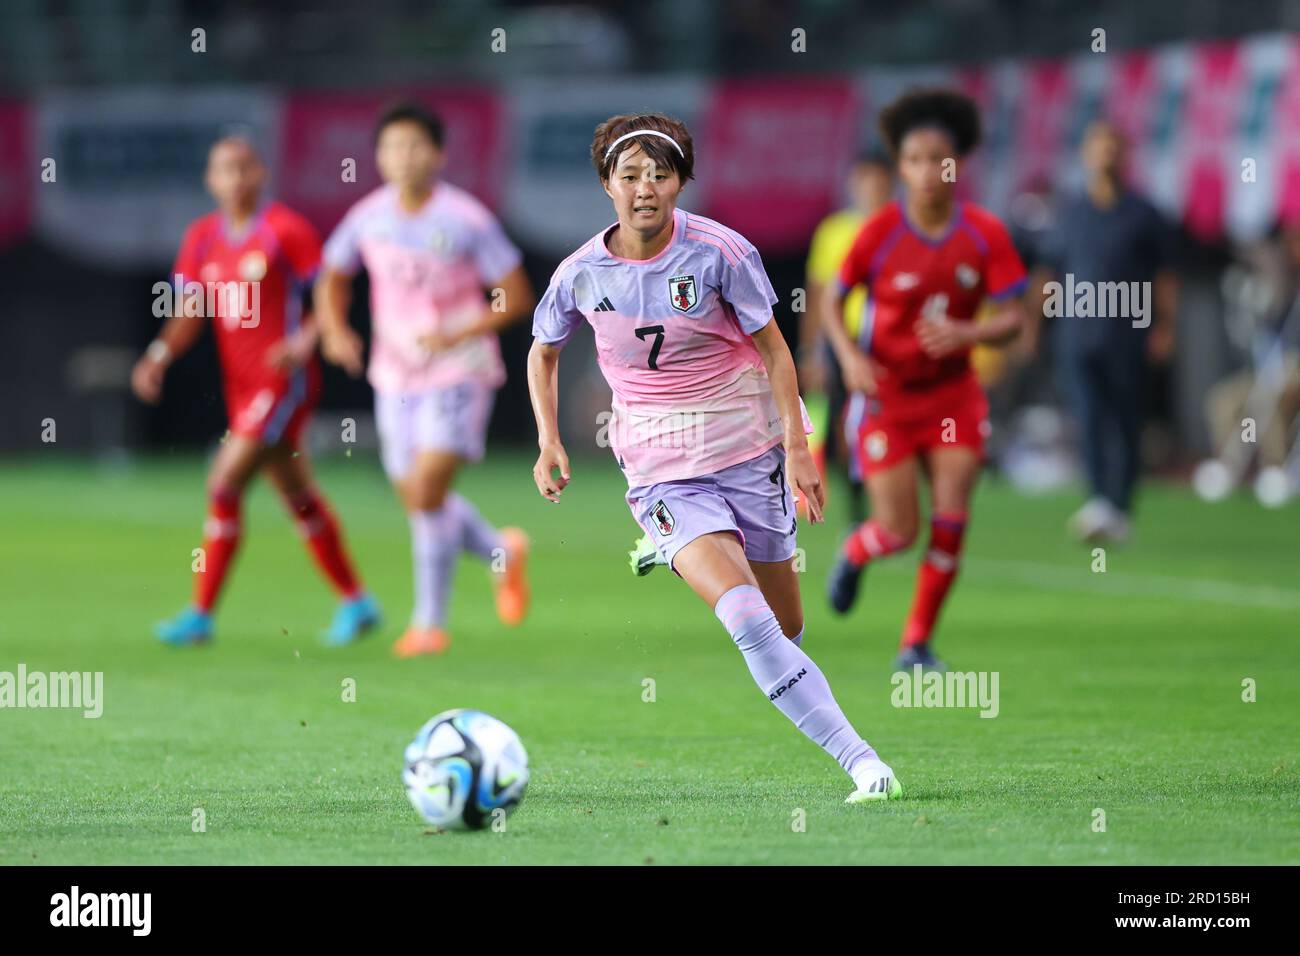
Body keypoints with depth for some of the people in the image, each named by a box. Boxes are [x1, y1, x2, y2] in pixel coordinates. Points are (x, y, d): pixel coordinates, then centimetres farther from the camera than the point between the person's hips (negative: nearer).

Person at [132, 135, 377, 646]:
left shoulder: (285, 230, -10)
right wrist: (160, 355, -6)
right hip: (241, 387, 7)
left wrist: (305, 341, -22)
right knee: (299, 498, 13)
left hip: (283, 380, -7)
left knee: (225, 484, -14)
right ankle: (356, 602, 25)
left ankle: (201, 615, -9)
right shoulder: (202, 237, 9)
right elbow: (190, 311, 10)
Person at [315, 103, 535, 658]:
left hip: (458, 375, -6)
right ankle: (502, 552, 36)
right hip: (395, 378, 6)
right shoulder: (369, 218, 0)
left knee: (427, 491, -16)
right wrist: (335, 330, -2)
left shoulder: (466, 220, -13)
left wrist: (454, 336, -19)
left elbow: (517, 298, -9)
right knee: (415, 499, 9)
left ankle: (429, 622, -4)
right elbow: (333, 278, 17)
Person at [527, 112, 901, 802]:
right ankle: (861, 763, -25)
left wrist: (797, 446, -9)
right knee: (748, 620, -22)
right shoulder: (582, 273, -5)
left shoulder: (720, 252, -10)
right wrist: (549, 443, 2)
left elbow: (772, 348, -2)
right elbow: (542, 352, 14)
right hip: (662, 471, -1)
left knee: (786, 626, 9)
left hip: (748, 446, 1)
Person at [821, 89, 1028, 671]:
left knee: (951, 518, -10)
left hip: (952, 391, 2)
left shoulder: (985, 235, -7)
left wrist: (965, 334, -26)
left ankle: (917, 643, 5)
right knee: (899, 531, -4)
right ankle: (854, 553, 35)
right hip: (886, 392, -2)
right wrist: (850, 356, -17)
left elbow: (1011, 319, -6)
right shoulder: (880, 233, -11)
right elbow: (831, 300, -1)